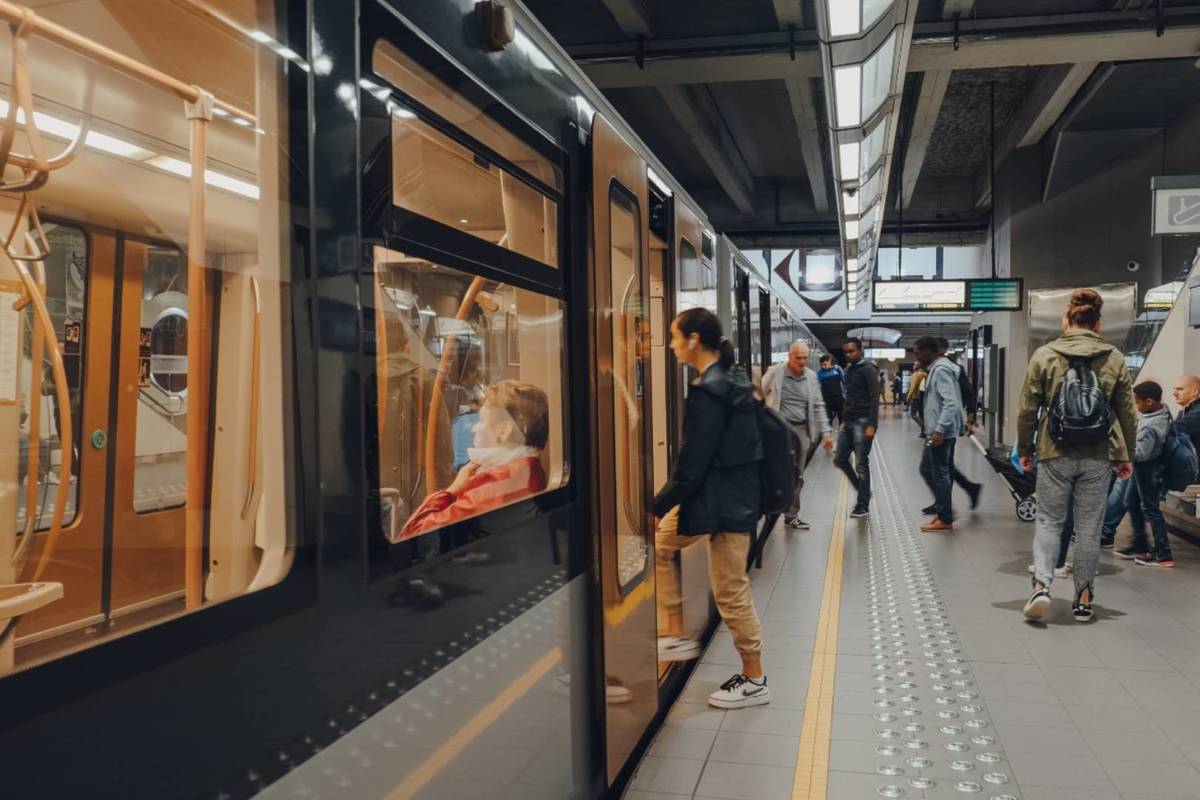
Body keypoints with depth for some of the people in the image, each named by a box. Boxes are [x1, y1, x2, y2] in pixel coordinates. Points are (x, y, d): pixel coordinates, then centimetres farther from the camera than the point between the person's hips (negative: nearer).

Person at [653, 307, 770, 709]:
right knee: (658, 544, 18)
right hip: (732, 493, 10)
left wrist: (656, 506, -12)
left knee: (730, 591, 3)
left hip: (725, 501, -10)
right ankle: (677, 634, 22)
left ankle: (754, 680, 18)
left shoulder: (709, 392, -21)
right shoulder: (731, 382, 9)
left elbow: (692, 464, -22)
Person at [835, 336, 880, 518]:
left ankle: (863, 505, 5)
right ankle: (863, 491, 25)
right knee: (840, 460, 8)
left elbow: (874, 398, -16)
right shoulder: (850, 370, 16)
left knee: (861, 464, -4)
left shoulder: (868, 370, -10)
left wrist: (871, 425, -23)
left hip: (863, 421, -8)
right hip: (848, 421, 8)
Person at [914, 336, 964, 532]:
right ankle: (942, 509, 24)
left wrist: (940, 430, -28)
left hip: (941, 432, -10)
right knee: (927, 469, 16)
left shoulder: (941, 370, -16)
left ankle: (945, 520, 5)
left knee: (940, 474, -3)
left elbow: (950, 403, -25)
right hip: (937, 430, 10)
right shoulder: (936, 368, 15)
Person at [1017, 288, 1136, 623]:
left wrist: (1025, 449, 9)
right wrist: (1125, 454, 17)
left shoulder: (1044, 355, -3)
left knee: (1048, 521, 8)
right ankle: (1083, 598, 17)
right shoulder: (1114, 359, 2)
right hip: (1098, 457, 1)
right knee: (1089, 527, 10)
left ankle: (1041, 584, -9)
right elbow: (1127, 412, 7)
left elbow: (1028, 409, -2)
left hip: (1055, 454, -1)